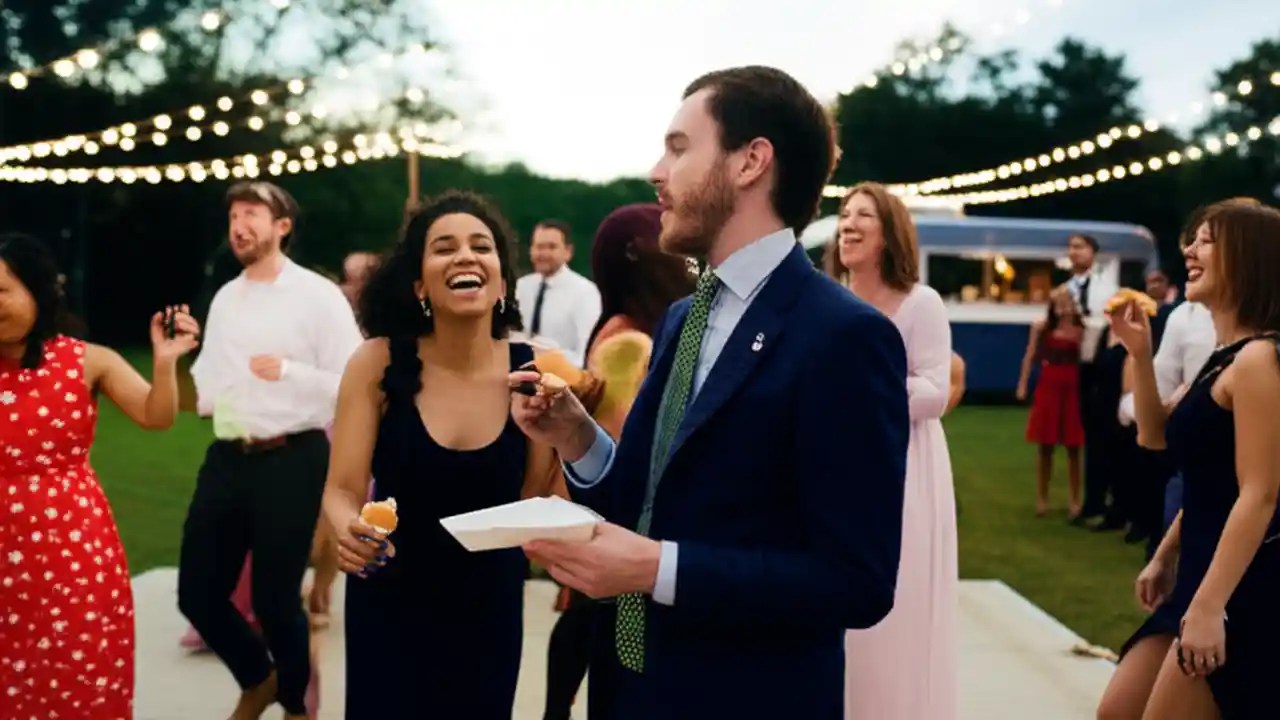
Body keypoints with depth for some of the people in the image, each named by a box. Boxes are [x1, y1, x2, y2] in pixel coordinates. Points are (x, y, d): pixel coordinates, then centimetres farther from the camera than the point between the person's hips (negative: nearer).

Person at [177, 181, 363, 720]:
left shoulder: (317, 295, -7)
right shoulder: (225, 298, 13)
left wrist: (289, 371, -22)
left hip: (289, 460, -6)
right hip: (226, 459, 6)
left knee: (275, 598, 5)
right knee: (197, 593, 9)